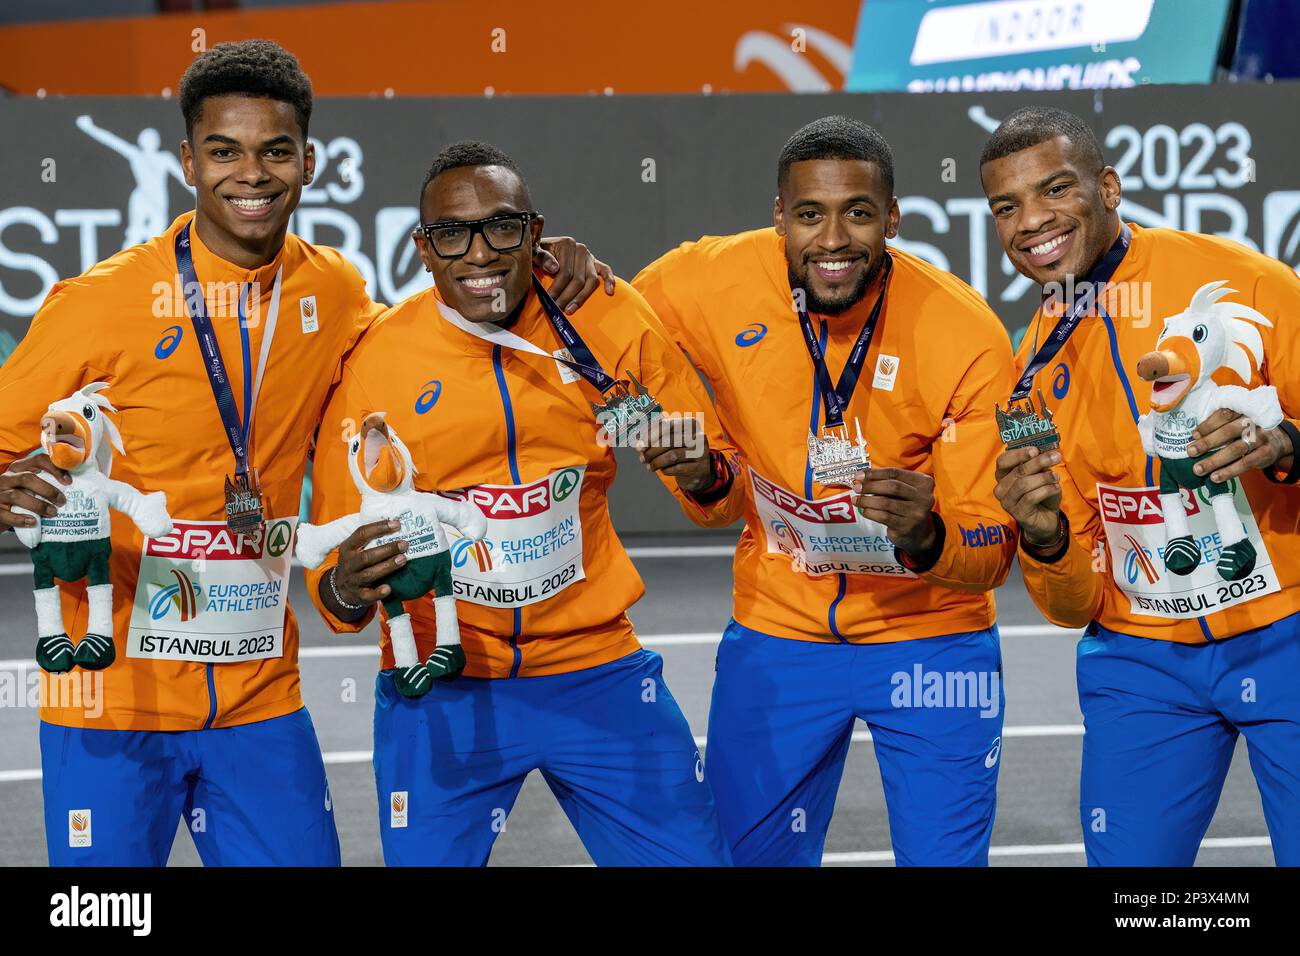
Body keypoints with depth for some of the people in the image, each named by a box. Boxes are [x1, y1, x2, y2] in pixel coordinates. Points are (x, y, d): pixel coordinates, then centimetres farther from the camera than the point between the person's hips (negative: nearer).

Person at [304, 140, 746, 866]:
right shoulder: (376, 362, -8)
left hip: (597, 673, 2)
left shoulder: (609, 322, -3)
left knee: (693, 854, 1)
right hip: (442, 691, -2)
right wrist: (346, 592, -26)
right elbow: (332, 568, -3)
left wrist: (701, 474, -19)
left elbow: (728, 495, 4)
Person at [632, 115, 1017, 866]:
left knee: (945, 857, -1)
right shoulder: (710, 284, -15)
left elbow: (992, 552, -16)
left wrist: (926, 538, -37)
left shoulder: (967, 338, -19)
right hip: (777, 634, 2)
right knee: (755, 854, 9)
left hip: (930, 640, -2)